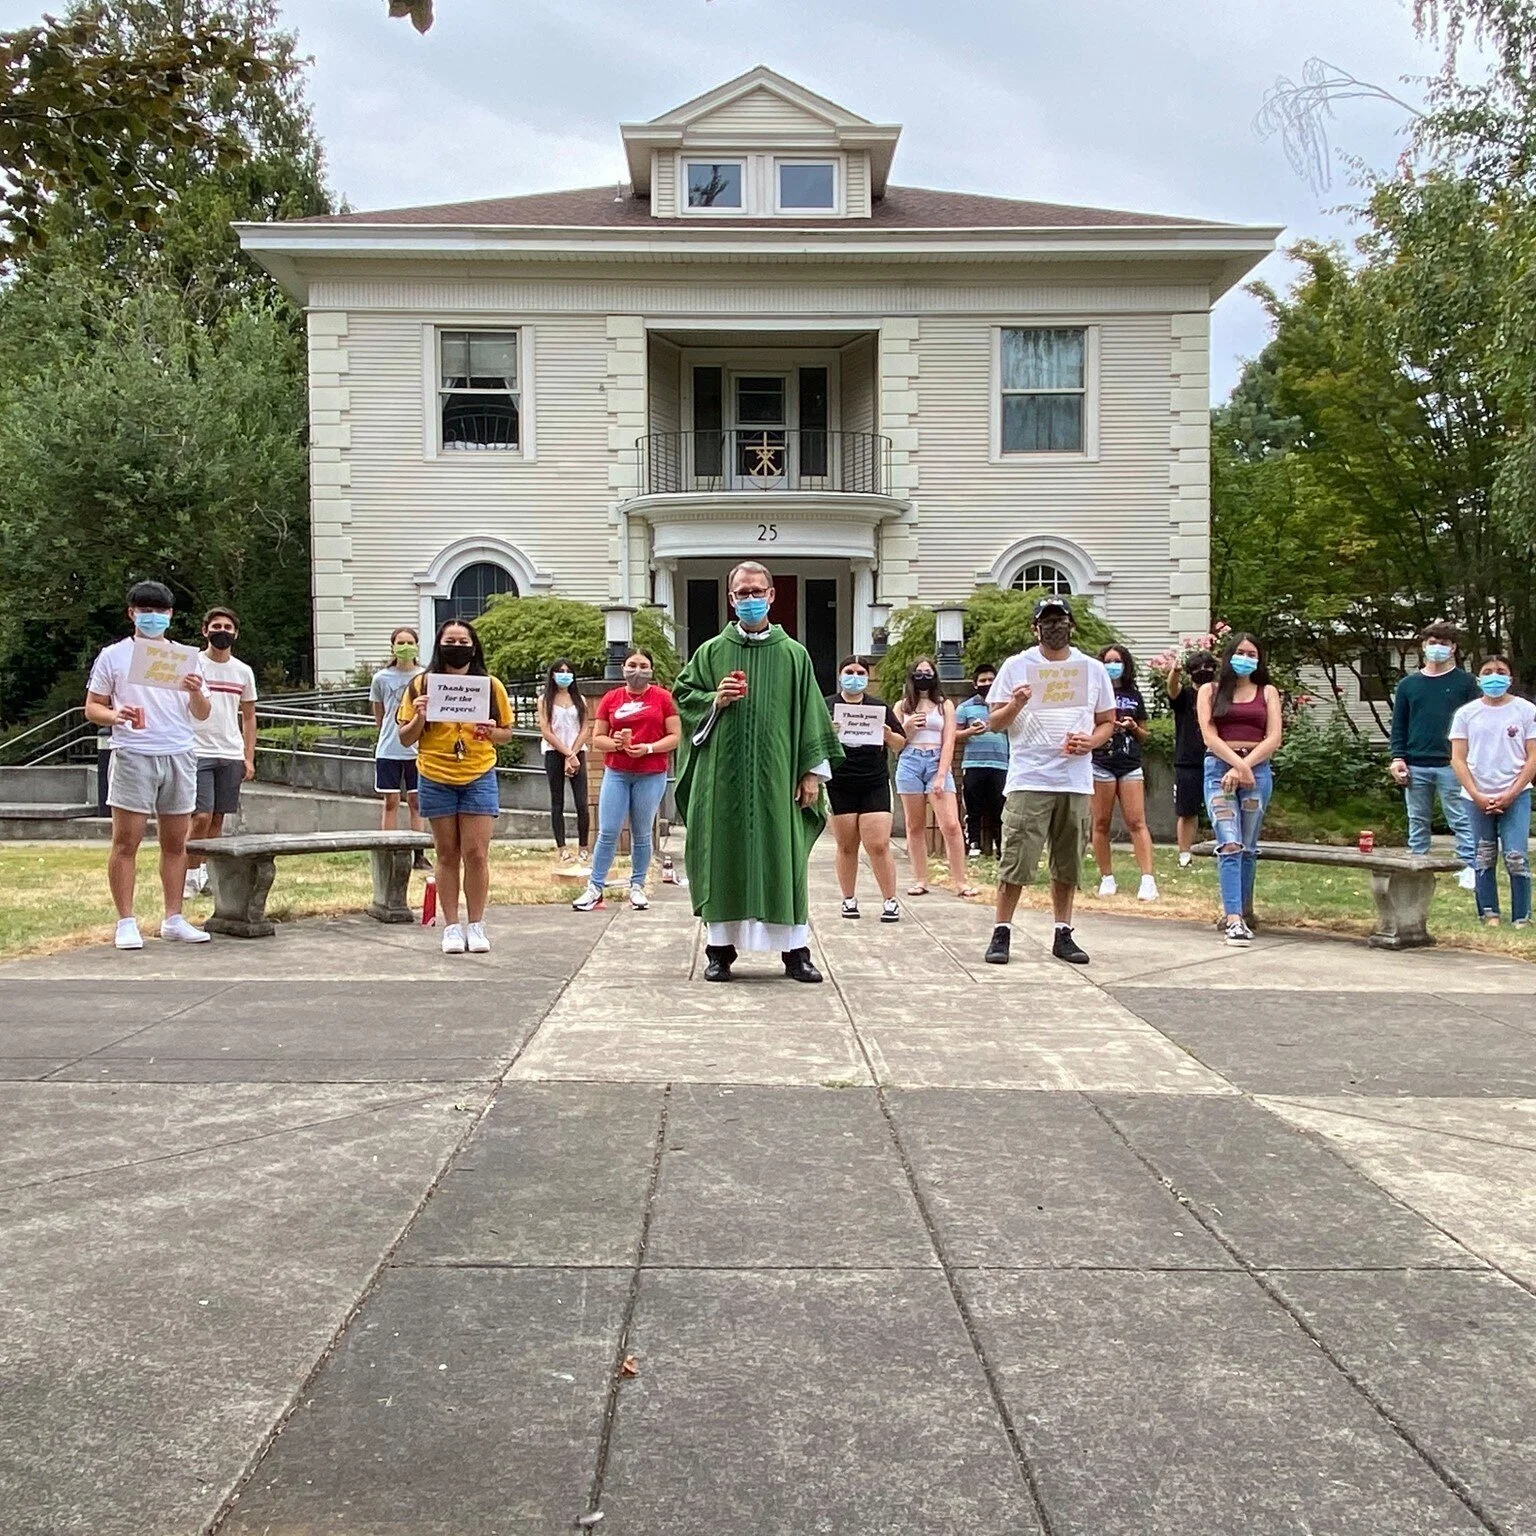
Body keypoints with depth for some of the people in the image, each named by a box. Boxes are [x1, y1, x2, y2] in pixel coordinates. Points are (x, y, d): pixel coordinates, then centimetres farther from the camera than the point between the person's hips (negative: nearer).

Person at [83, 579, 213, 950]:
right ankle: (126, 923, 1)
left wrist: (196, 693, -9)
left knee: (175, 843, 6)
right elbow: (92, 708, 6)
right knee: (126, 841, -4)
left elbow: (202, 714, 14)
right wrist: (115, 716, -16)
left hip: (179, 756, 3)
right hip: (133, 756, -3)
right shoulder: (113, 656, 6)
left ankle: (173, 920, 12)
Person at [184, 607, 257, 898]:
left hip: (231, 755, 4)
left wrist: (249, 757, 8)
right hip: (198, 752, -4)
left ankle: (207, 872, 15)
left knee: (218, 818, 7)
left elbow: (249, 717, 16)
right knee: (201, 817, -11)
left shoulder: (243, 672, 11)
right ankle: (191, 874, -1)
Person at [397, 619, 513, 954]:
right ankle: (451, 927, 13)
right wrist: (419, 718, -15)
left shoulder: (490, 685, 3)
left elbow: (507, 734, 11)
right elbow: (405, 739, 4)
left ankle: (476, 926, 8)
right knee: (447, 854, 6)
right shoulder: (421, 685, 2)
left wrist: (491, 732, -11)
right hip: (436, 779, 0)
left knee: (476, 854, -3)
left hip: (479, 778, 0)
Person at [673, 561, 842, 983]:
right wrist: (714, 701, -9)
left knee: (783, 858, 1)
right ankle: (720, 948, 10)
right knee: (723, 858, 3)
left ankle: (795, 951, 7)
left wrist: (812, 771, 0)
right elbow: (684, 696, 11)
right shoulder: (711, 652, 8)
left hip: (777, 777, 0)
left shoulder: (794, 655, 7)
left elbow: (810, 715, 6)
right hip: (722, 777, 1)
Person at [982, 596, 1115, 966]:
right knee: (1016, 860, -6)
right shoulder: (1016, 666, 4)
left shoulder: (1093, 669, 11)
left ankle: (1063, 935, 19)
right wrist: (1015, 704, -16)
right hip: (1029, 781, -3)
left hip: (1076, 782, 3)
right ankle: (1002, 933, 2)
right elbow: (995, 723, 5)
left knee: (1068, 864, 9)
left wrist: (1092, 740, -6)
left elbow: (1107, 722, 15)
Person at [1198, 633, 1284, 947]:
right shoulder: (1210, 691, 12)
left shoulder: (1267, 692, 15)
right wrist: (1237, 764, -13)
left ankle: (1240, 911, 17)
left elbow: (1274, 738, 3)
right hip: (1219, 768, -2)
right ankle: (1234, 920, -21)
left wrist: (1244, 766, -10)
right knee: (1229, 845, -14)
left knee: (1248, 848, 5)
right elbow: (1209, 736, 0)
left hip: (1257, 770, 2)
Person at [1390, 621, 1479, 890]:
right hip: (1416, 766, 3)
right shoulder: (1408, 684, 12)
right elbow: (1398, 725, 12)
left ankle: (1469, 867, -2)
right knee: (1417, 822, 8)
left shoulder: (1465, 682, 5)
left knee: (1461, 820, -3)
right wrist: (1397, 757, 1)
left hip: (1452, 765, -3)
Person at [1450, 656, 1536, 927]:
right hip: (1477, 797, 2)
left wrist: (1511, 794, -9)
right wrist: (1478, 796, -7)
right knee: (1484, 858, 6)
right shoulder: (1466, 713, 4)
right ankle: (1489, 914, 13)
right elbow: (1458, 759, 2)